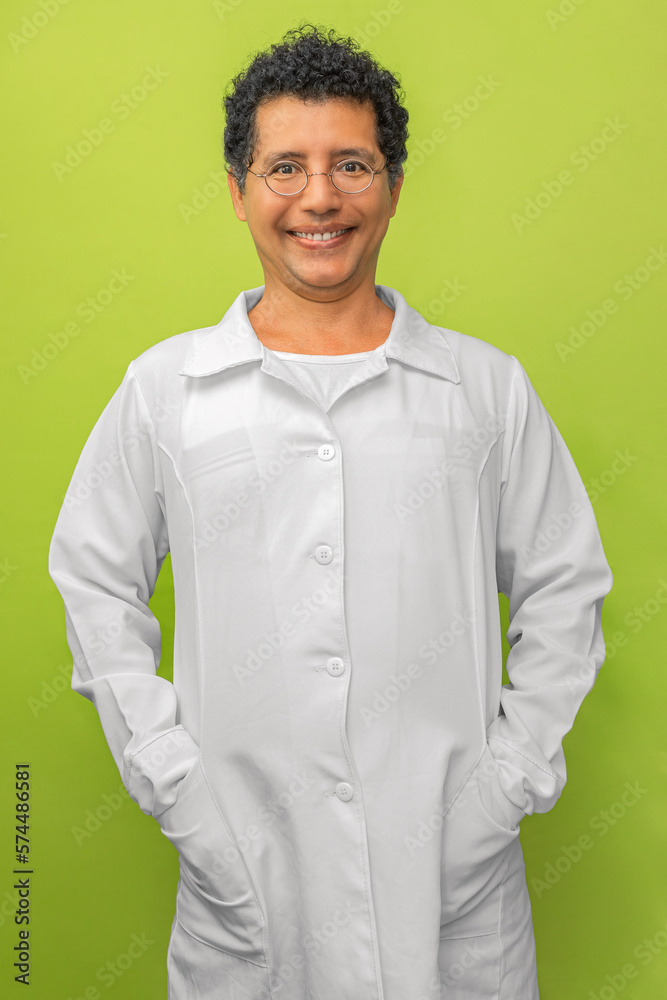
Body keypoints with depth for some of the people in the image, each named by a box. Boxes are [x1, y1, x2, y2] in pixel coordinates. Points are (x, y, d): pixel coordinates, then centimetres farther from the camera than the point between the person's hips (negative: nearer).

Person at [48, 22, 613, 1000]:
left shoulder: (487, 386, 1)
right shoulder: (162, 389, 0)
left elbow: (564, 588, 6)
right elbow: (97, 583, 7)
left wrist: (511, 773, -1)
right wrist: (168, 773, -1)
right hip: (244, 867, 0)